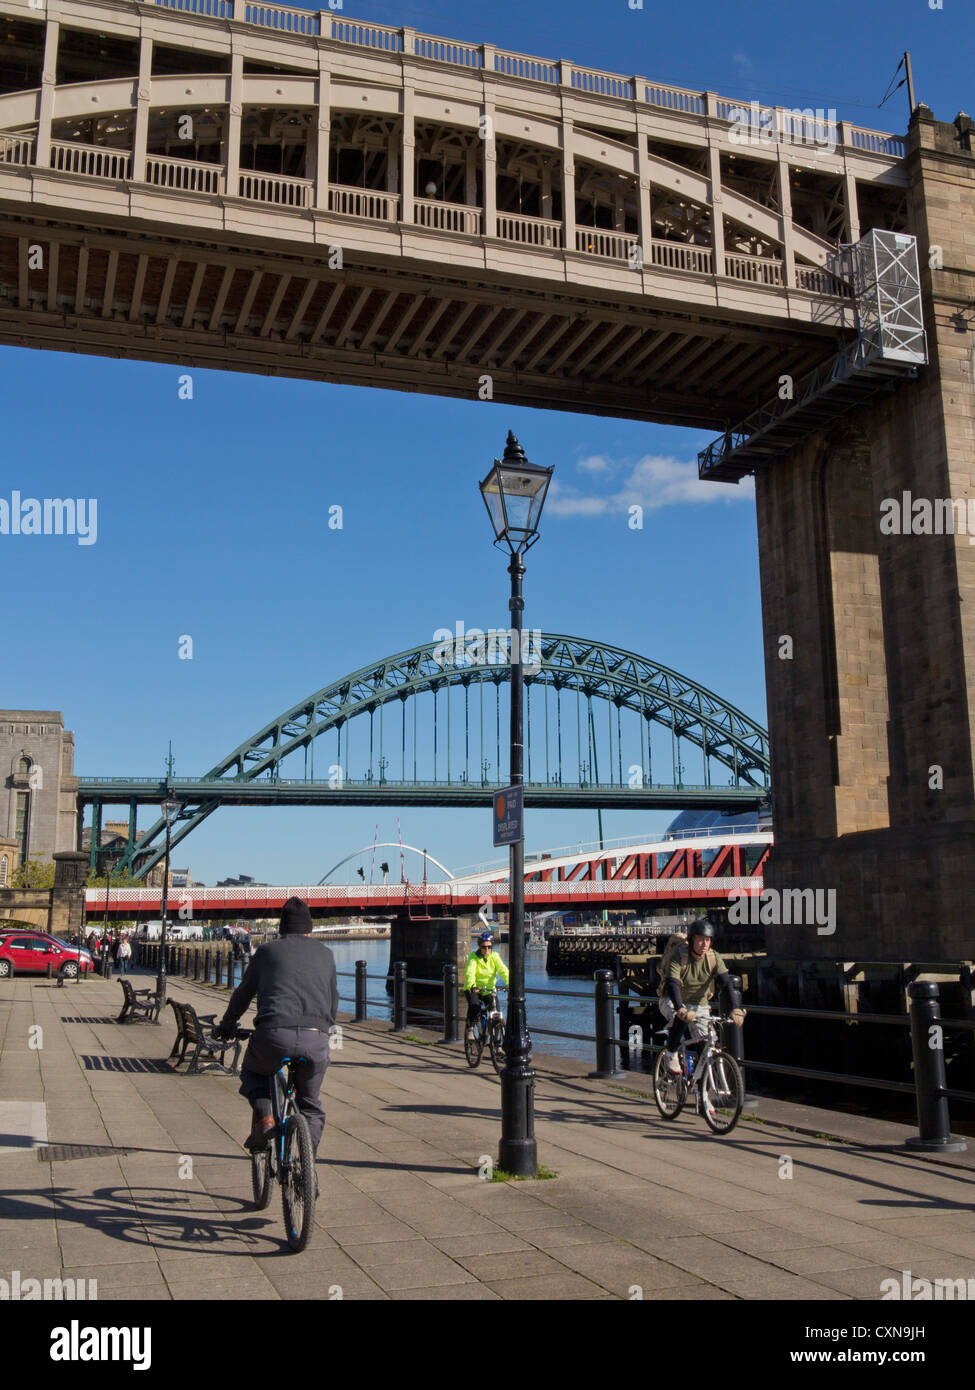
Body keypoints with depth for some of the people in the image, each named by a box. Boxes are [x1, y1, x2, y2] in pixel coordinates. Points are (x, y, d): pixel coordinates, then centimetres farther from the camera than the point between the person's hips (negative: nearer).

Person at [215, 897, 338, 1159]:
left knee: (252, 1072, 30)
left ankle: (264, 1117, 5)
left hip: (274, 1034, -2)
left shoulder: (267, 951, 17)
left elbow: (243, 994, 26)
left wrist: (226, 1025, 43)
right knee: (310, 1104, 23)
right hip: (316, 1040, 2)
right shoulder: (325, 953, 22)